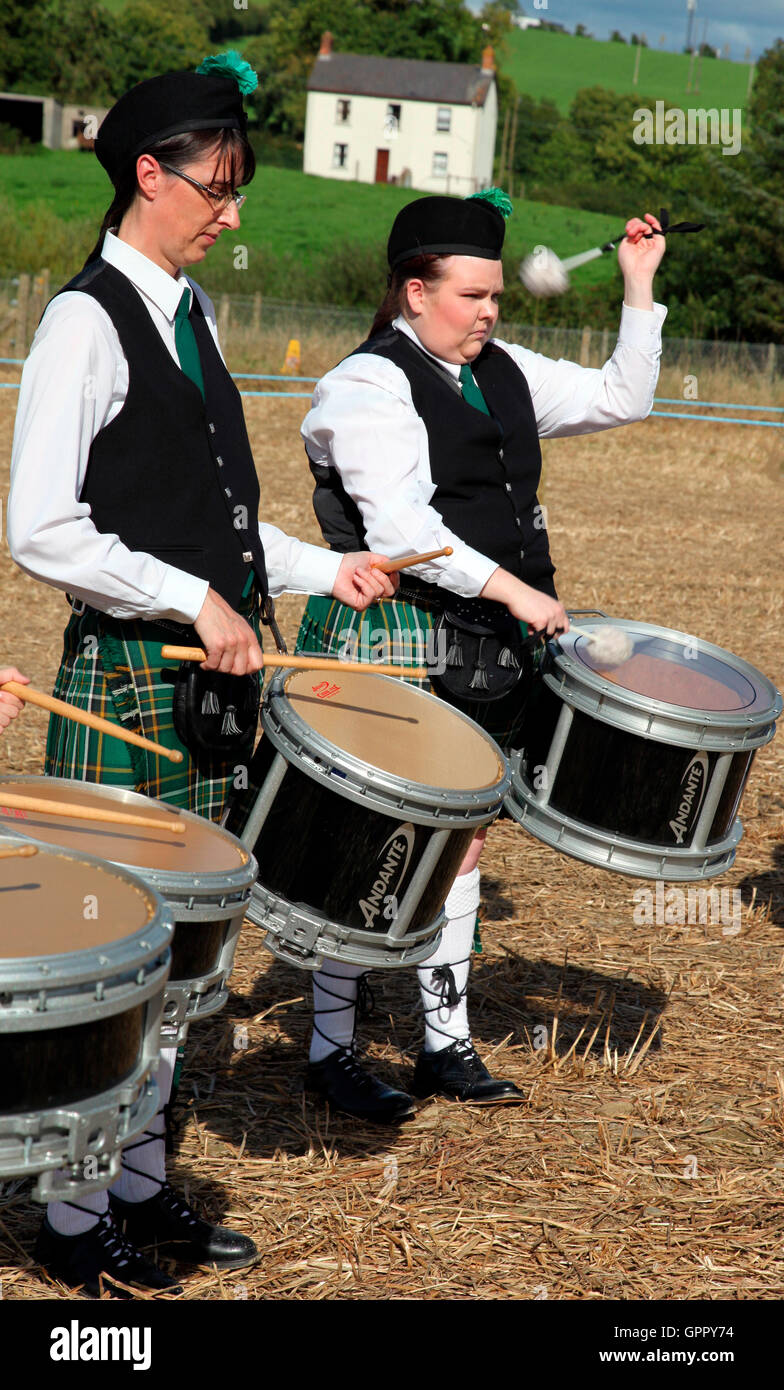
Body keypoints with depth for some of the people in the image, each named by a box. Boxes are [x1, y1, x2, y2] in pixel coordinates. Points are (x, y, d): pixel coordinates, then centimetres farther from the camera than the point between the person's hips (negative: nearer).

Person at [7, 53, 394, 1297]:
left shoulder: (192, 316, 15)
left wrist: (322, 570, 12)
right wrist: (197, 601, -19)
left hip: (209, 675, 8)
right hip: (127, 678, -8)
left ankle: (142, 1184, 25)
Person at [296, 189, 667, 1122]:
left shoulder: (506, 374, 13)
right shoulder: (369, 385, -12)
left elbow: (620, 398, 18)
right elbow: (401, 528, -21)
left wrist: (639, 284, 9)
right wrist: (513, 589, -25)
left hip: (484, 650, 8)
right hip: (392, 646, -8)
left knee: (460, 836, 12)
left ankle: (447, 1042, 21)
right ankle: (331, 1052, 8)